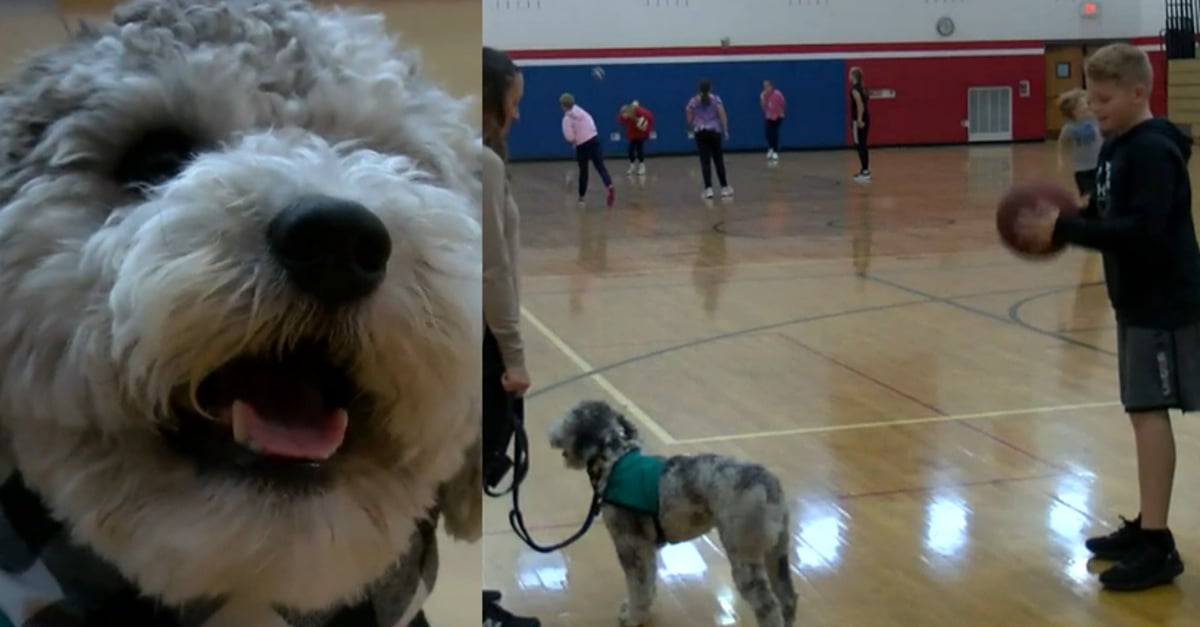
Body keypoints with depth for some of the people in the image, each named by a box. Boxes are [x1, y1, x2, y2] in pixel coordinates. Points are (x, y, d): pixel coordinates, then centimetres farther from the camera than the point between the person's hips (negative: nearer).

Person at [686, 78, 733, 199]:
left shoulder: (693, 101, 5)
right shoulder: (716, 99, 2)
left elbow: (689, 120, 7)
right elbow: (722, 116, -7)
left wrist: (693, 128, 25)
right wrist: (725, 130, -4)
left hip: (700, 132, 1)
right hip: (714, 131, -1)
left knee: (705, 161, -1)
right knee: (718, 160, 7)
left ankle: (708, 189, -9)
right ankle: (724, 187, 12)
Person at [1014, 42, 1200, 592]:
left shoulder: (1152, 151, -19)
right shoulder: (1116, 147, 10)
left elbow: (1142, 232, -28)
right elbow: (1107, 216, 16)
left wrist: (1063, 229, -26)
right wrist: (1059, 227, -1)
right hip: (1139, 299, 10)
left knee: (1149, 412, -9)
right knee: (1145, 412, 14)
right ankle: (1147, 527, 23)